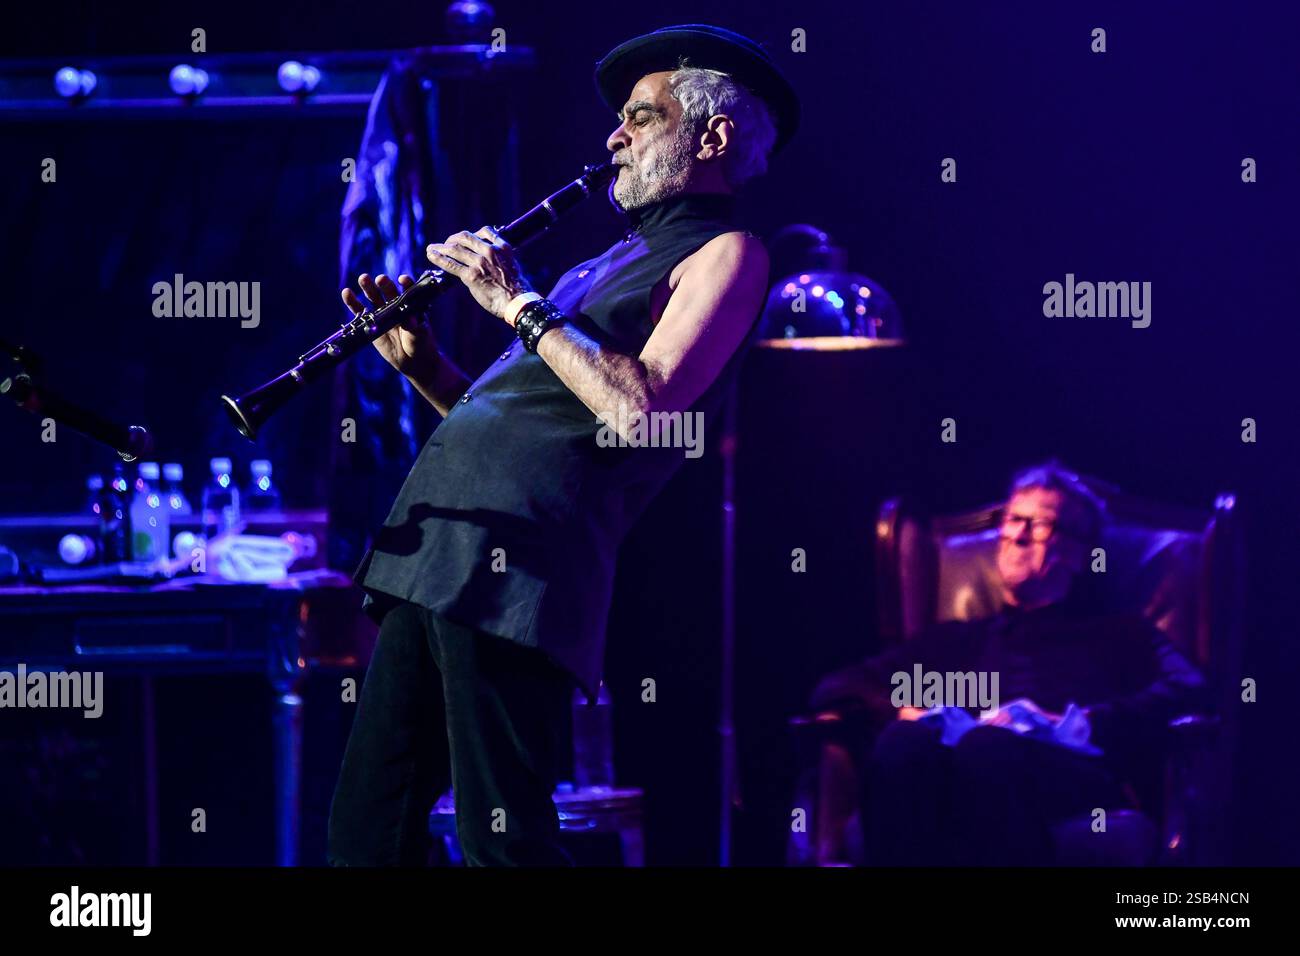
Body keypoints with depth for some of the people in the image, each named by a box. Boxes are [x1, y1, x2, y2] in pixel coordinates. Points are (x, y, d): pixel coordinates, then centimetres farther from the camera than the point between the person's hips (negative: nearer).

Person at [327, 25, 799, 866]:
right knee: (365, 827, 7)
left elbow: (643, 408, -16)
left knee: (499, 834, -13)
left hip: (517, 566, -9)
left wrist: (521, 304, -8)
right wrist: (423, 367, 12)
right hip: (433, 556, 9)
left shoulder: (721, 254, 0)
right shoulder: (620, 257, 28)